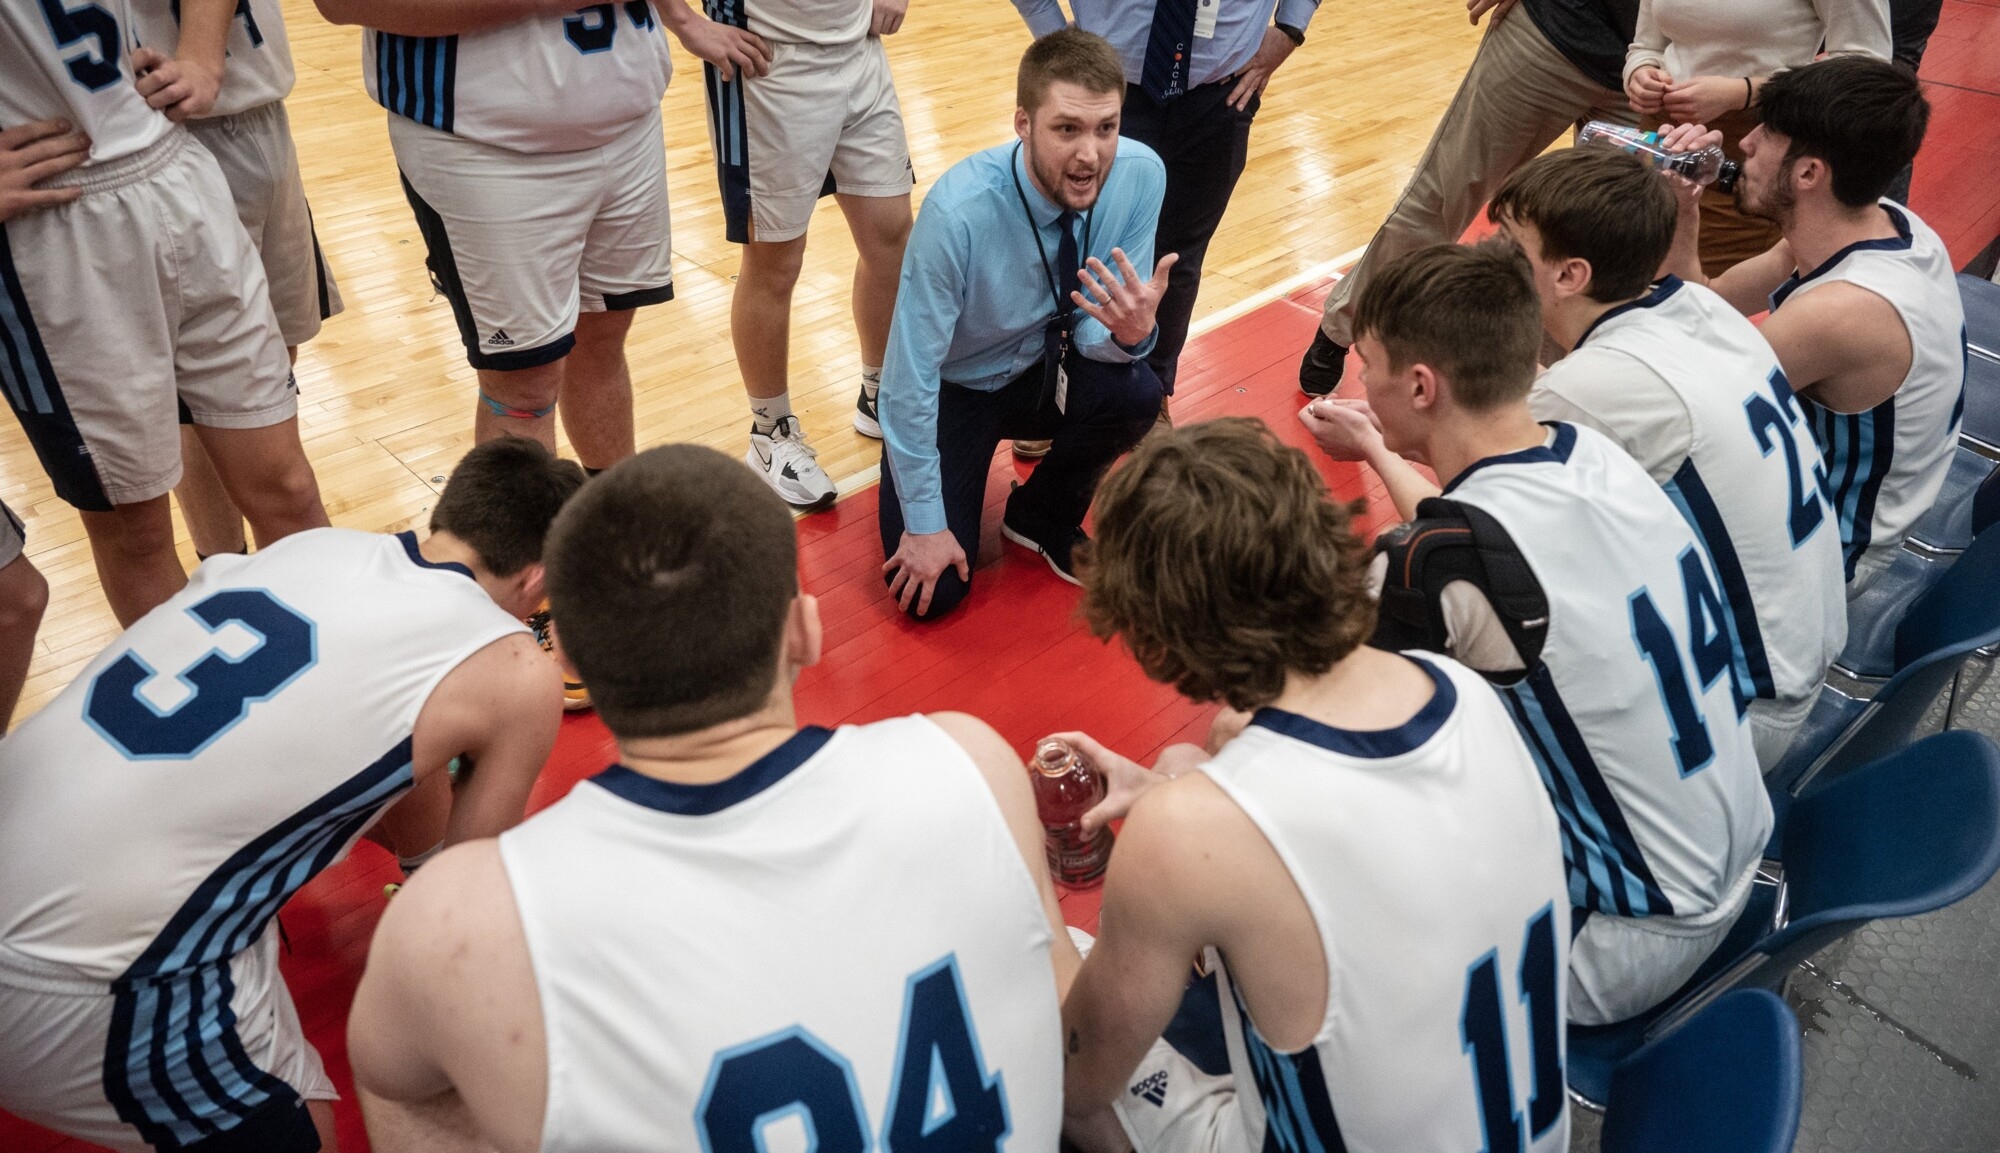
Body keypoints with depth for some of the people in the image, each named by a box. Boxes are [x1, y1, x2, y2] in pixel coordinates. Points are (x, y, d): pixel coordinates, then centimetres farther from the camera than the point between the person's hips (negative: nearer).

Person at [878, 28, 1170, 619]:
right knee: (931, 590, -15)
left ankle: (1043, 515, 1)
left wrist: (1131, 331, -38)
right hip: (950, 388, -3)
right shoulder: (959, 210, -33)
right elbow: (910, 375, -25)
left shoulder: (1140, 175, -20)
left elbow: (1092, 330, -12)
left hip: (1042, 368, 4)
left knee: (1137, 393, -30)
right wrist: (925, 523, -20)